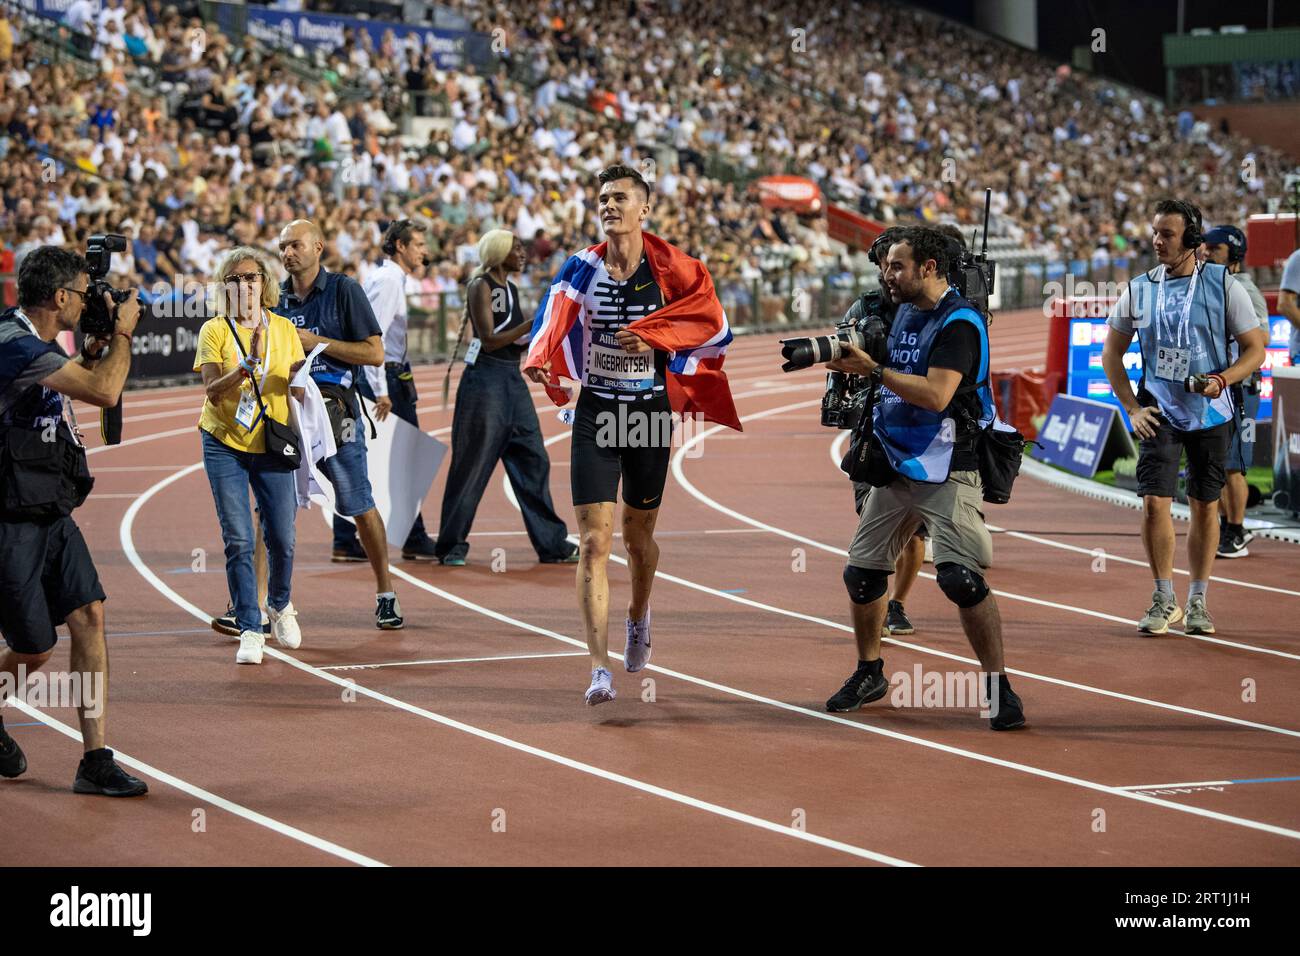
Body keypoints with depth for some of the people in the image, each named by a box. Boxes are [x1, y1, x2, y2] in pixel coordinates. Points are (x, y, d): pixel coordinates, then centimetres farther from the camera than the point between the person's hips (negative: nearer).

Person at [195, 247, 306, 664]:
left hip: (272, 446, 2)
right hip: (225, 446, -2)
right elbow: (213, 392, -14)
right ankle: (249, 631, 0)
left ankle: (279, 606, 29)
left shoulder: (284, 329, 4)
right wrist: (248, 365, -28)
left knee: (281, 539, 1)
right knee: (238, 541, -7)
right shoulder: (215, 330, -4)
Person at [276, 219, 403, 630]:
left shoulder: (343, 290, -2)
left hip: (335, 408, -4)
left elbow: (375, 353, -7)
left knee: (360, 507, 2)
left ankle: (385, 595, 14)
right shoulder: (276, 296, 12)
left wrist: (317, 342, -12)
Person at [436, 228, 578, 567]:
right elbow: (489, 339, -16)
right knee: (472, 464, -3)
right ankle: (452, 544, 5)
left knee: (533, 460, 6)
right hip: (485, 379, -8)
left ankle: (551, 543, 10)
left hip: (512, 380, 8)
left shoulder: (510, 288, 16)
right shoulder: (481, 286, -8)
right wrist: (532, 325, -18)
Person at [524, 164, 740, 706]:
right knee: (593, 542, -10)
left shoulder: (670, 269, -5)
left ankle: (638, 619, 46)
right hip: (595, 415, 0)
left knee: (637, 536, 15)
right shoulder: (583, 267, -5)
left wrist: (656, 338, -17)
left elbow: (716, 328, -3)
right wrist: (539, 359, -42)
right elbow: (555, 313, -21)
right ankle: (600, 668, -12)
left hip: (651, 415, 0)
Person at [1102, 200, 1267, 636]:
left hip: (1211, 415, -1)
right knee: (1154, 502, -10)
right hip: (1159, 414, 1)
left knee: (1205, 507, 5)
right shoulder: (1140, 289, 1)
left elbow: (1255, 349, -1)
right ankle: (1164, 600, 2)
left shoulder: (1223, 285, -5)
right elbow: (1112, 353, 10)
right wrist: (1132, 408, 0)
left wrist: (1222, 379, -19)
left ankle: (1197, 601, 17)